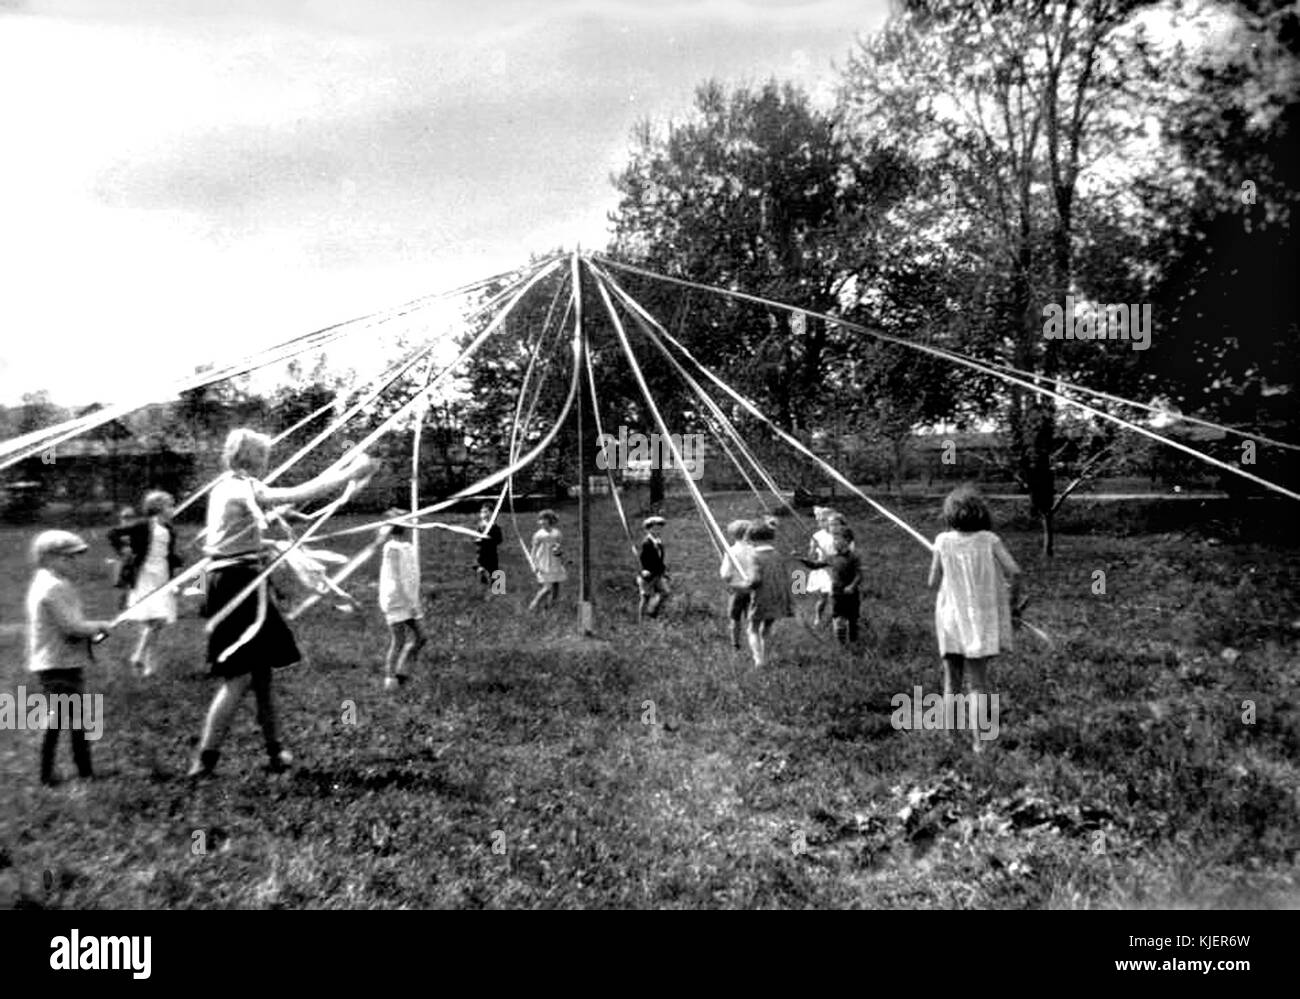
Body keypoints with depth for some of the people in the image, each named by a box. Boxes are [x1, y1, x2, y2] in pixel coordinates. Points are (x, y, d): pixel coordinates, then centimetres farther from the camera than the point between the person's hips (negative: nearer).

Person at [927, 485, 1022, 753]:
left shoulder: (943, 541, -5)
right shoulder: (989, 539, -6)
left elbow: (933, 581, 0)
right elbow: (1014, 571, -15)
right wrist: (1013, 600, -1)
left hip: (950, 619, 1)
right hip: (981, 620, -1)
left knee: (951, 683, 13)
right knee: (978, 684, 6)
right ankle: (978, 742, -1)